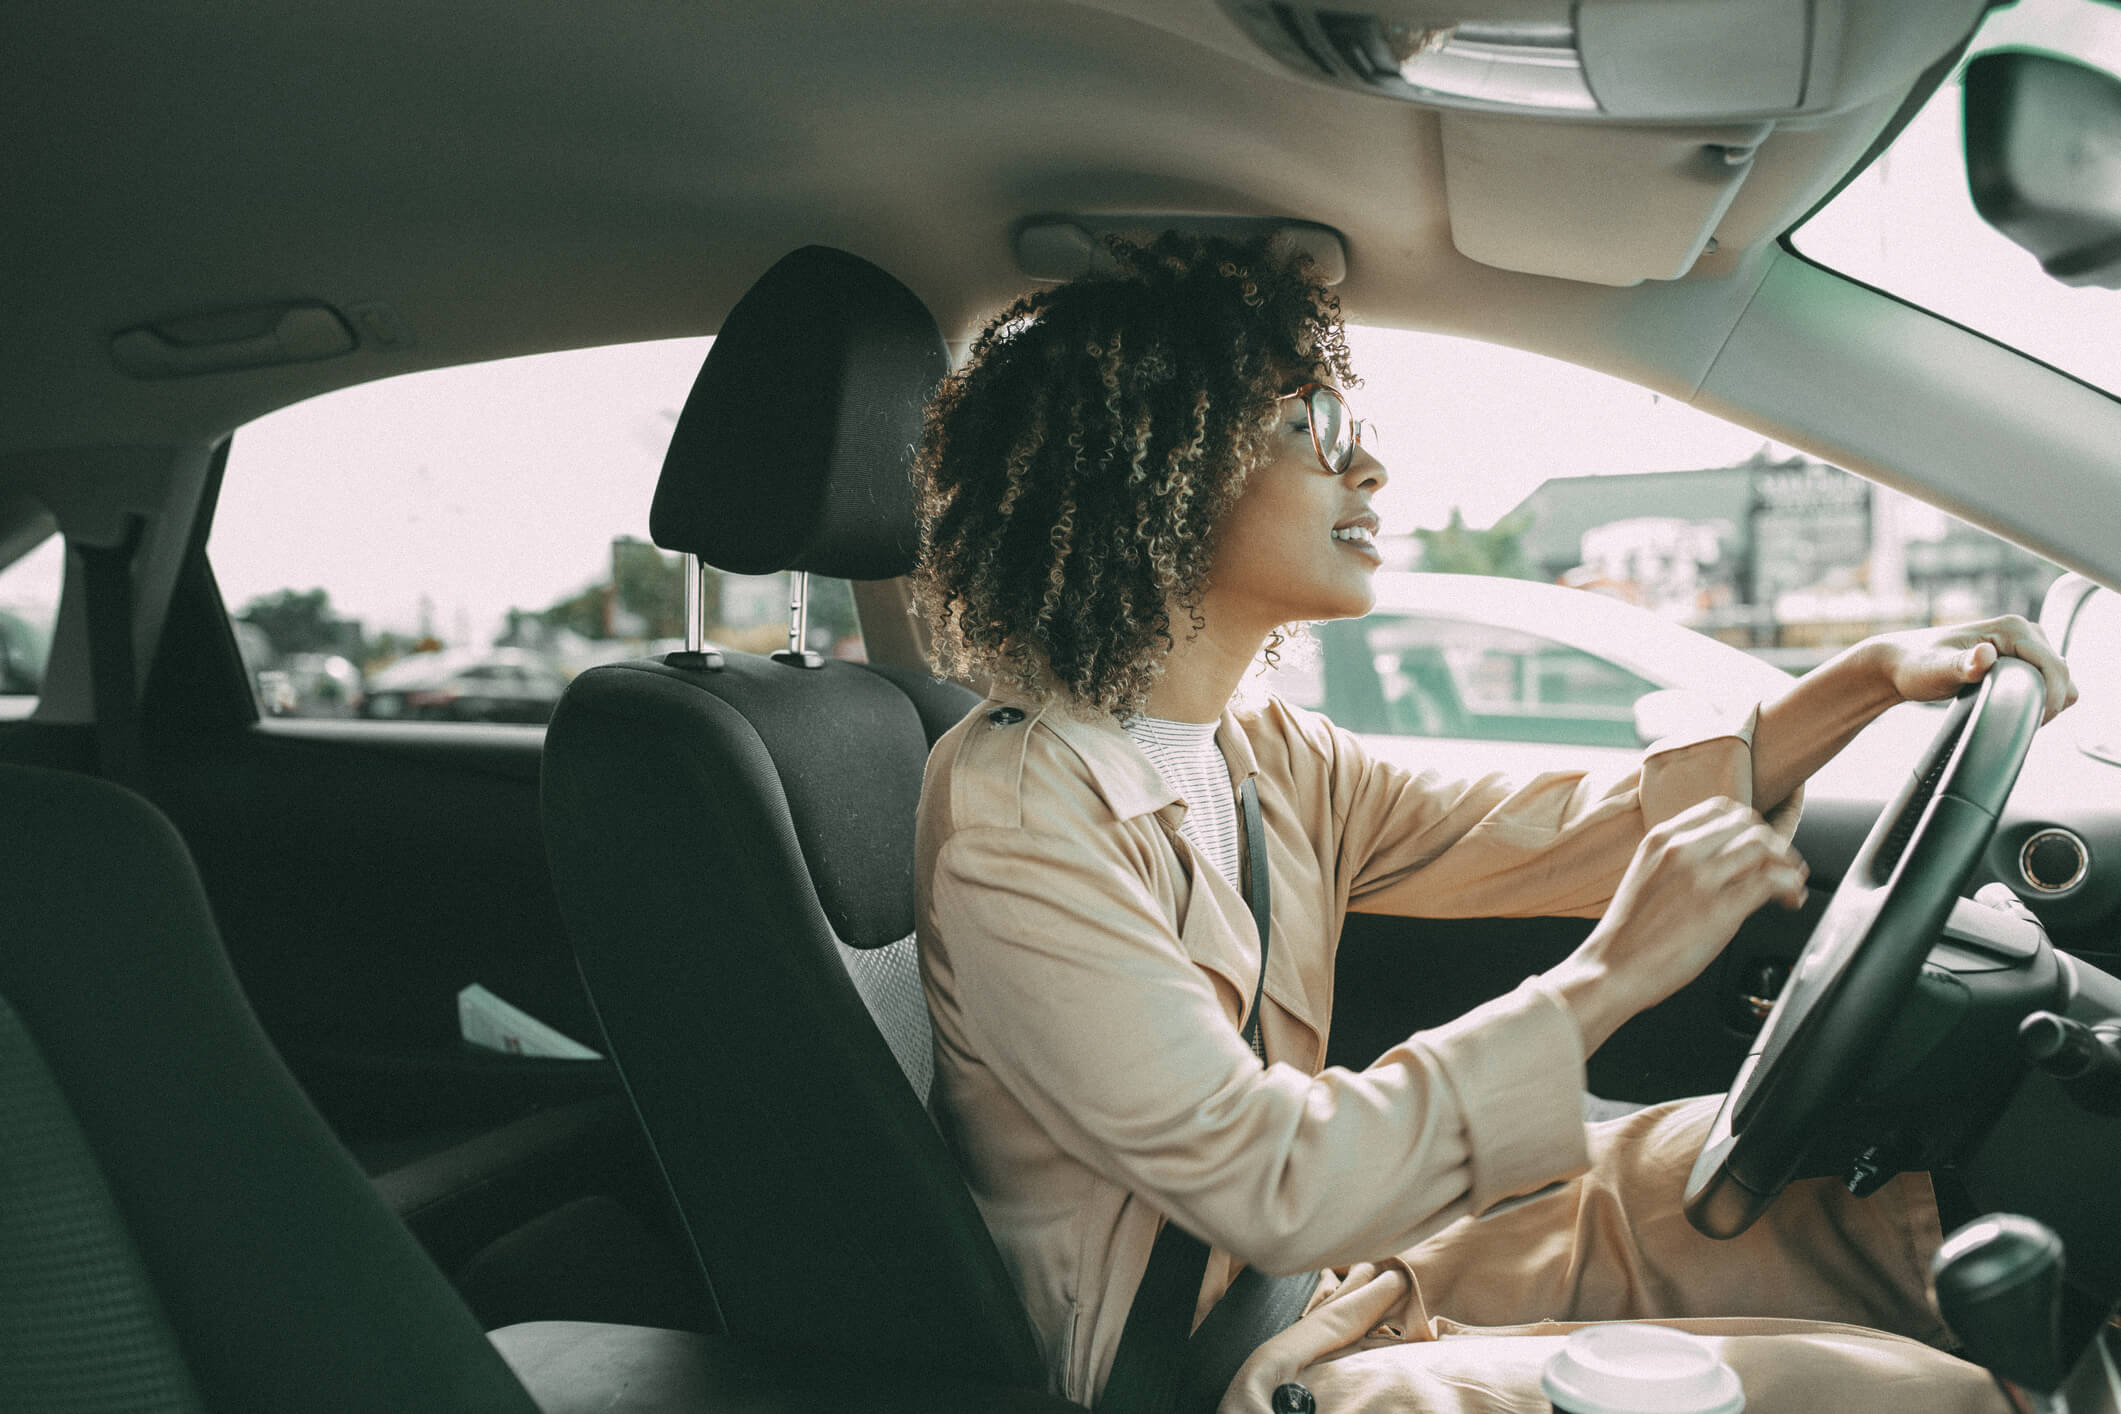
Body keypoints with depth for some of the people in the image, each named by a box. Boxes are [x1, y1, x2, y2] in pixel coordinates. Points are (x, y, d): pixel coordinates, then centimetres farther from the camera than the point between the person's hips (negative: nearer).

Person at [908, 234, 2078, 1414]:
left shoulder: (1270, 760, 4)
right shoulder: (1014, 816, -22)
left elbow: (1541, 839, 6)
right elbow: (1266, 1185, -27)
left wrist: (1871, 678, 1)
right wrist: (1610, 976, -24)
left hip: (1320, 1283, 8)